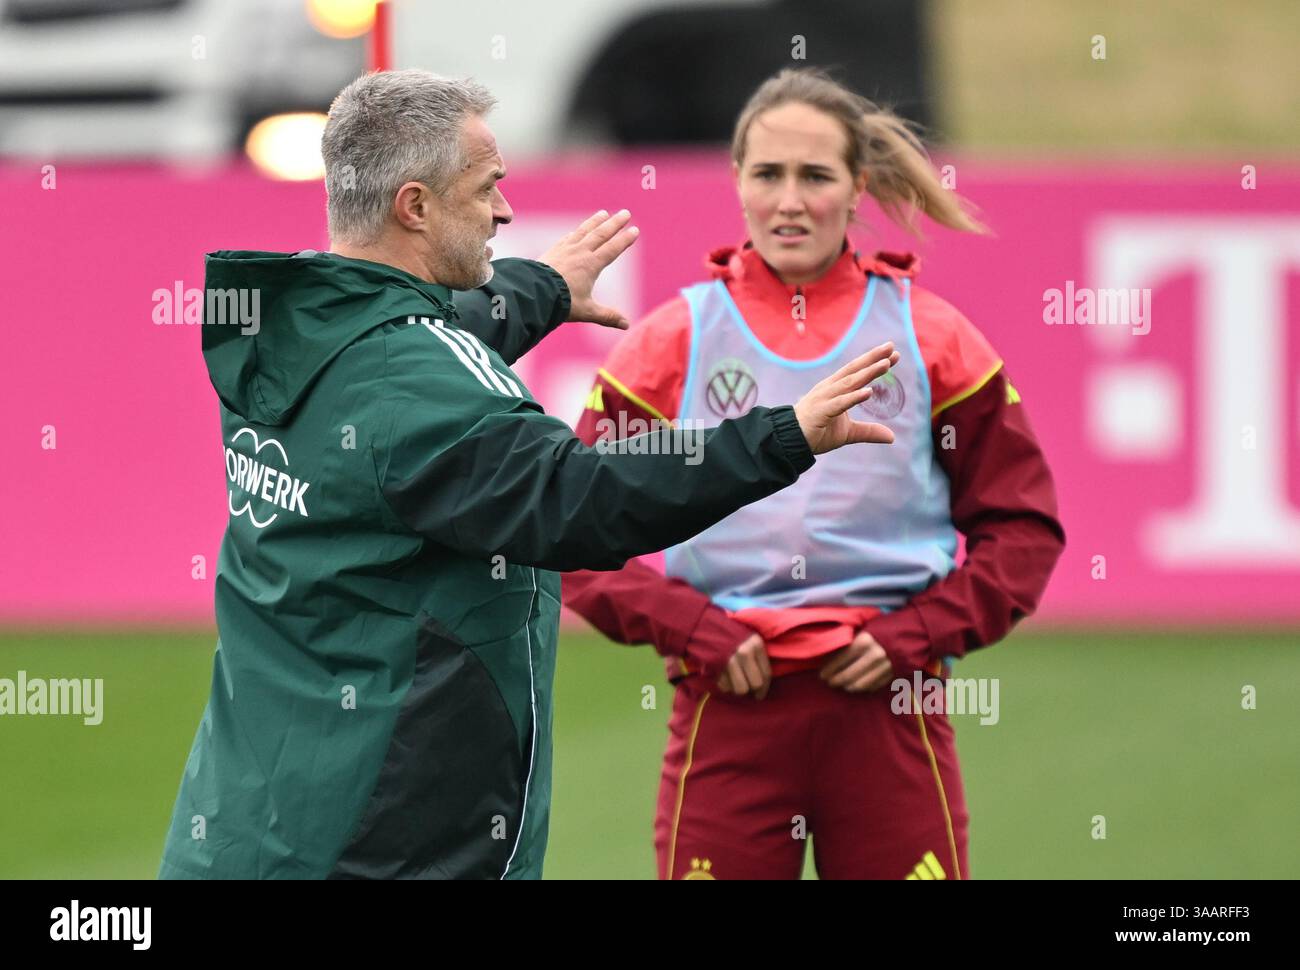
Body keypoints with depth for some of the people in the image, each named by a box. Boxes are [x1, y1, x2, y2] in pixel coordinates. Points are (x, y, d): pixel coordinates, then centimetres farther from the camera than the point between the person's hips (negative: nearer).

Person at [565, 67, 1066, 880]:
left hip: (887, 706, 0)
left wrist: (919, 634, -2)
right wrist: (688, 628, -6)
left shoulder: (929, 335, 8)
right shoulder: (676, 339, 7)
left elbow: (1023, 525, 11)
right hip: (728, 704, 0)